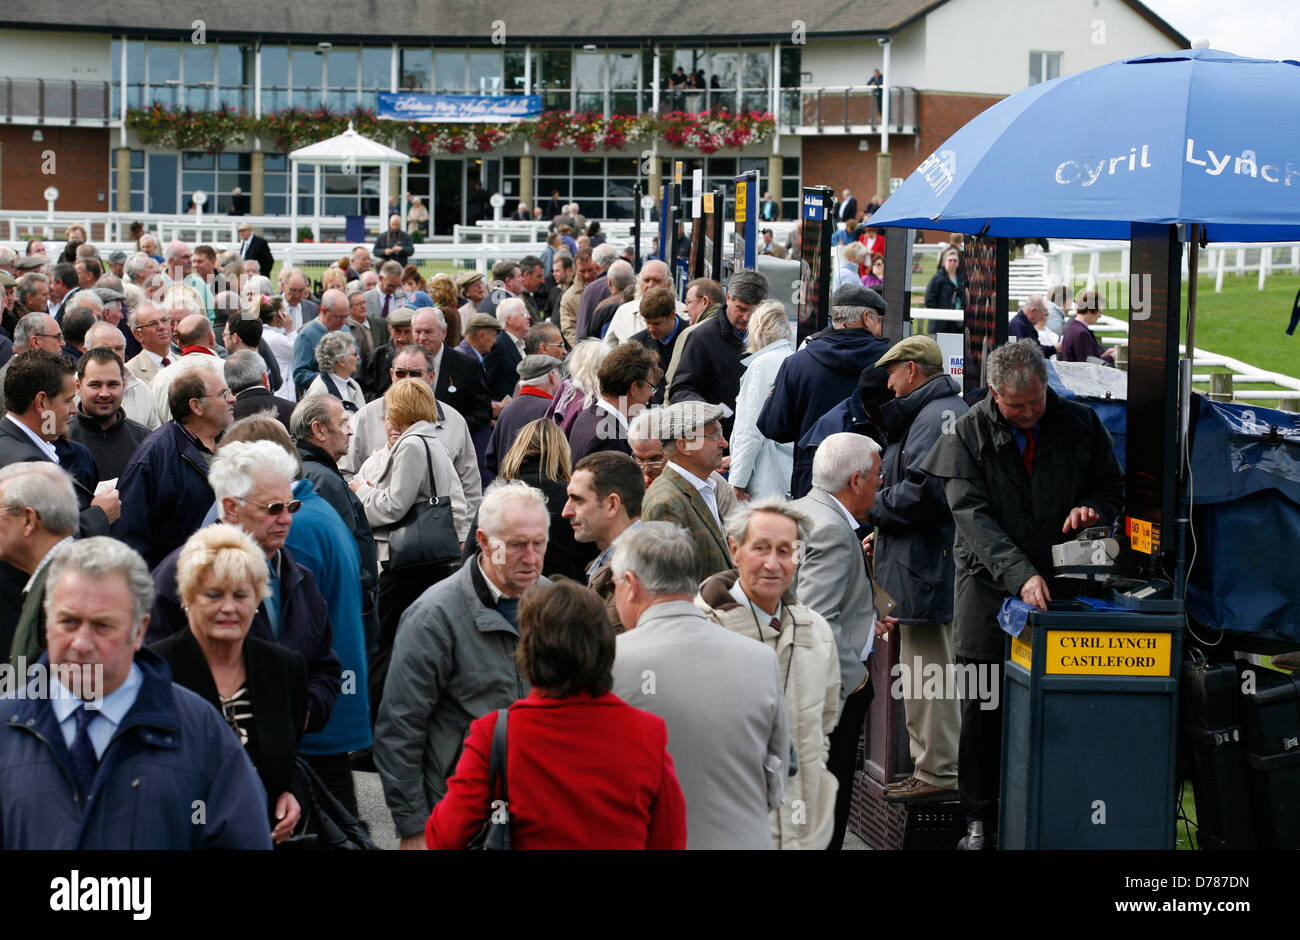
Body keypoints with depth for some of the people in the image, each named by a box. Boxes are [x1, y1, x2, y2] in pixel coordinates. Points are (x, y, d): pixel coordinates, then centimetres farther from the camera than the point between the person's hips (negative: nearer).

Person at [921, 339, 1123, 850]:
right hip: (989, 585, -1)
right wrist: (1020, 574, -24)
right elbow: (971, 515, -12)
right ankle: (979, 818, 13)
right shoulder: (969, 433, -4)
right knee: (982, 708, 2)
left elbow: (1112, 485, 15)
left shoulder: (1079, 424, 3)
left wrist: (1093, 508, -11)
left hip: (1060, 582, 1)